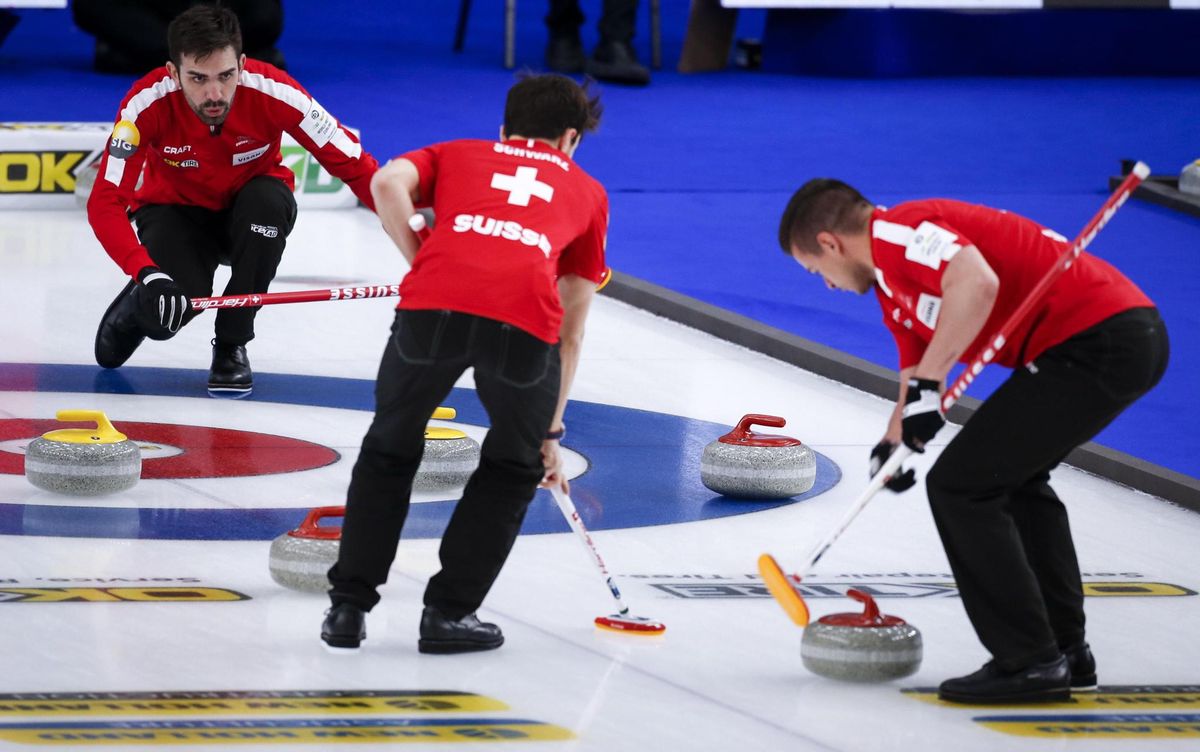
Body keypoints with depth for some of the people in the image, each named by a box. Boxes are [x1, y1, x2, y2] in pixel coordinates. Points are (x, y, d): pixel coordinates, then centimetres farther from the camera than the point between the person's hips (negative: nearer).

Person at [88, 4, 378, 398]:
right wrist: (147, 274, -47)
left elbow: (356, 166, -25)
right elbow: (104, 205, -31)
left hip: (248, 215, 1)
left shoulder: (273, 93, -29)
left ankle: (231, 344, -13)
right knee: (165, 312, -29)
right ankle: (136, 306, 13)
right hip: (176, 212, -1)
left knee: (268, 198, -34)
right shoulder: (148, 103, -30)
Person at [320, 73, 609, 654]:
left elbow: (388, 183, 8)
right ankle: (450, 611, 18)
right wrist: (551, 432, 41)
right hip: (525, 318, 0)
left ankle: (349, 605, 19)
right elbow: (572, 330, 36)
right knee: (515, 468, 25)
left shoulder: (456, 154, 34)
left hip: (433, 303, 0)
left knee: (389, 451, 24)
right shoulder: (585, 190, 35)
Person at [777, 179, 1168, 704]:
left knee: (960, 484, -6)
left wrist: (928, 384, -24)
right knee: (1014, 476, 30)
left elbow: (978, 282, -27)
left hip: (1097, 340, -11)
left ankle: (1029, 662, -3)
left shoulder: (897, 232, -9)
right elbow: (915, 373, 34)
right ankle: (1065, 649, 32)